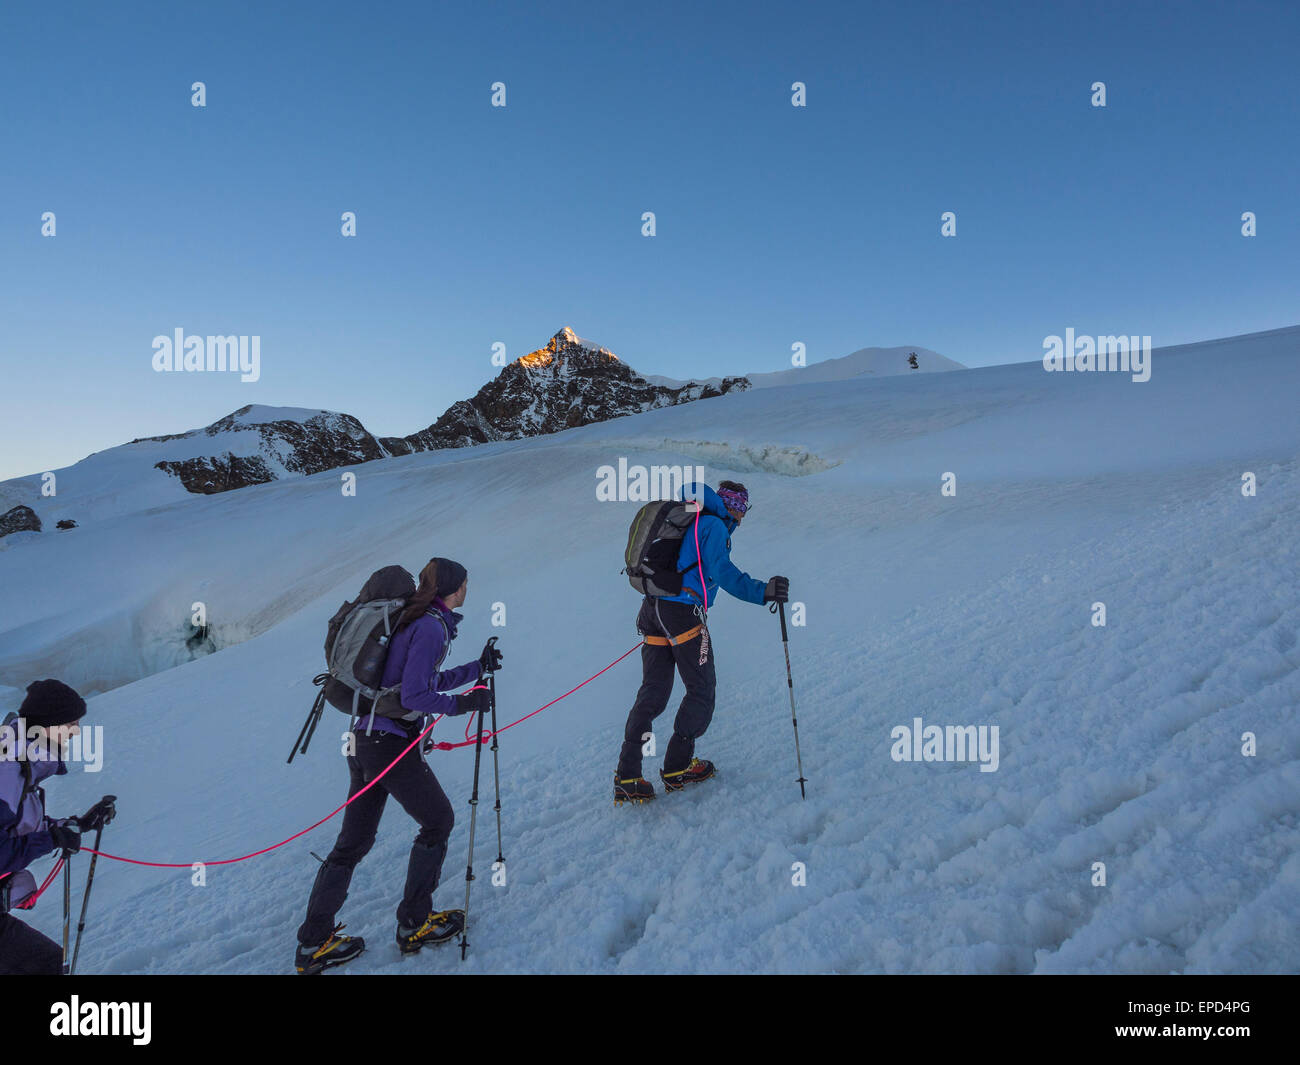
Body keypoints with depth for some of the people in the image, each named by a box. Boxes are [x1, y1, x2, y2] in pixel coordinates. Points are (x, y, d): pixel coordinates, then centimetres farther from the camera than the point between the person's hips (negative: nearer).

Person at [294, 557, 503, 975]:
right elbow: (416, 696, -21)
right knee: (437, 821, 10)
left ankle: (314, 943, 23)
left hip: (363, 740, 9)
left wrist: (478, 667, 27)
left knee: (353, 842, 15)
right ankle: (414, 924, 20)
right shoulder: (432, 627, -14)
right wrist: (462, 703, -9)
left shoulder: (413, 621, 15)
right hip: (393, 746, -9)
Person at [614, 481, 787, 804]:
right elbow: (722, 572, -17)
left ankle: (627, 777, 5)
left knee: (652, 693, 10)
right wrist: (762, 592, -24)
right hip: (682, 611, -9)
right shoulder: (714, 526, -4)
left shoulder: (688, 521, 22)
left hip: (653, 608, 9)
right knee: (702, 689, 6)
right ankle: (677, 768, 11)